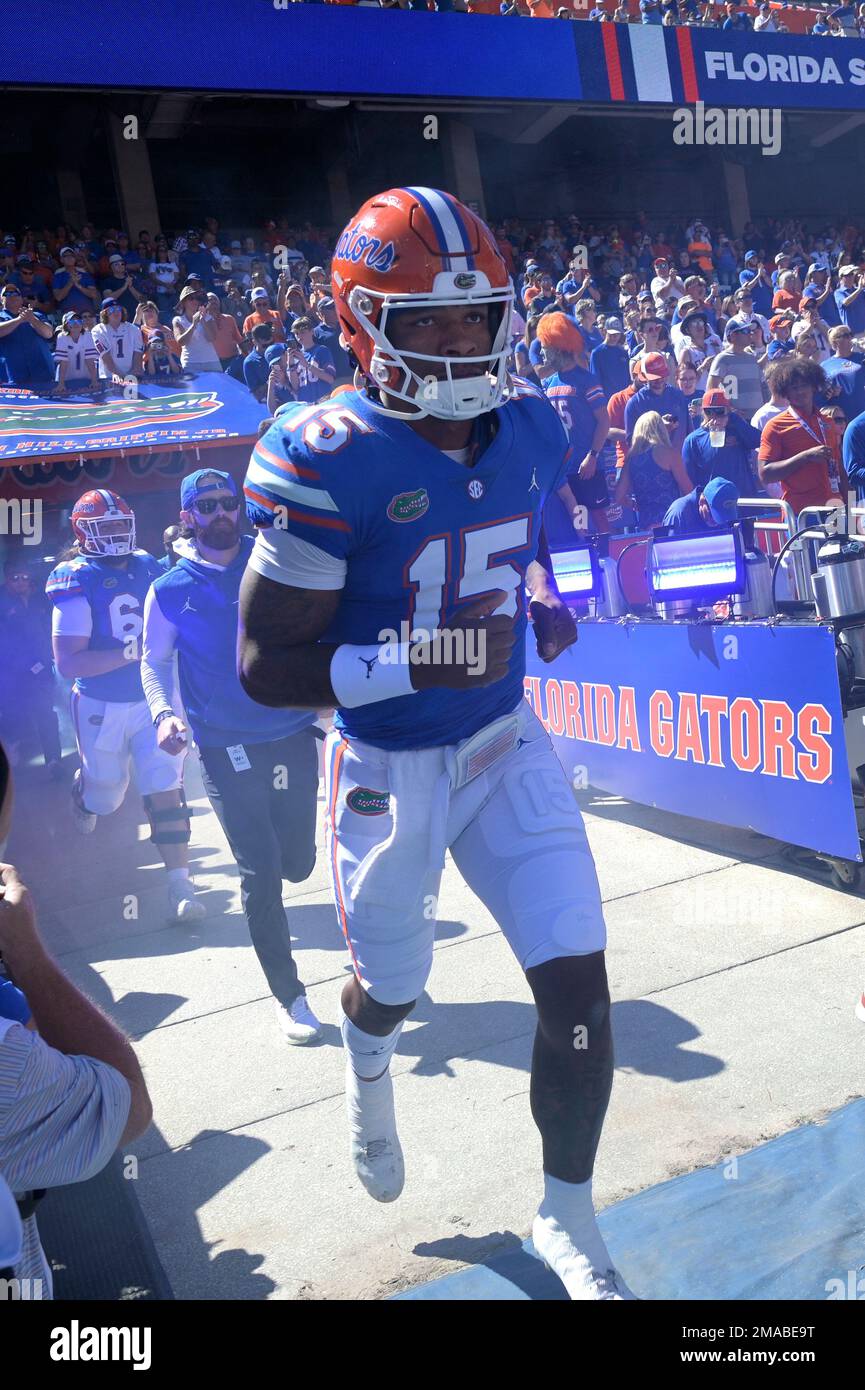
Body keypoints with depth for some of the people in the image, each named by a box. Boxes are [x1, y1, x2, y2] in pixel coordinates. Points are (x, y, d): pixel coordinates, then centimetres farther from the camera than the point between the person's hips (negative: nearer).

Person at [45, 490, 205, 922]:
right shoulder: (76, 582, -15)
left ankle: (179, 884, 3)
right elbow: (67, 663, -21)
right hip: (103, 708, -3)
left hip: (153, 699, 3)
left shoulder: (147, 567, 0)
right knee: (105, 796, 15)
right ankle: (83, 794, 52)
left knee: (165, 791, -3)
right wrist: (130, 651, -29)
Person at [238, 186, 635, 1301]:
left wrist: (544, 599, -1)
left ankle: (567, 1218, 28)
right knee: (393, 986, 18)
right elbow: (264, 665, -20)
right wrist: (415, 662, -32)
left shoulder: (528, 426, -2)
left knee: (578, 986, 1)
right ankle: (368, 1066, 61)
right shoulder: (326, 460, -22)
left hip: (508, 742, 5)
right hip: (388, 771, -4)